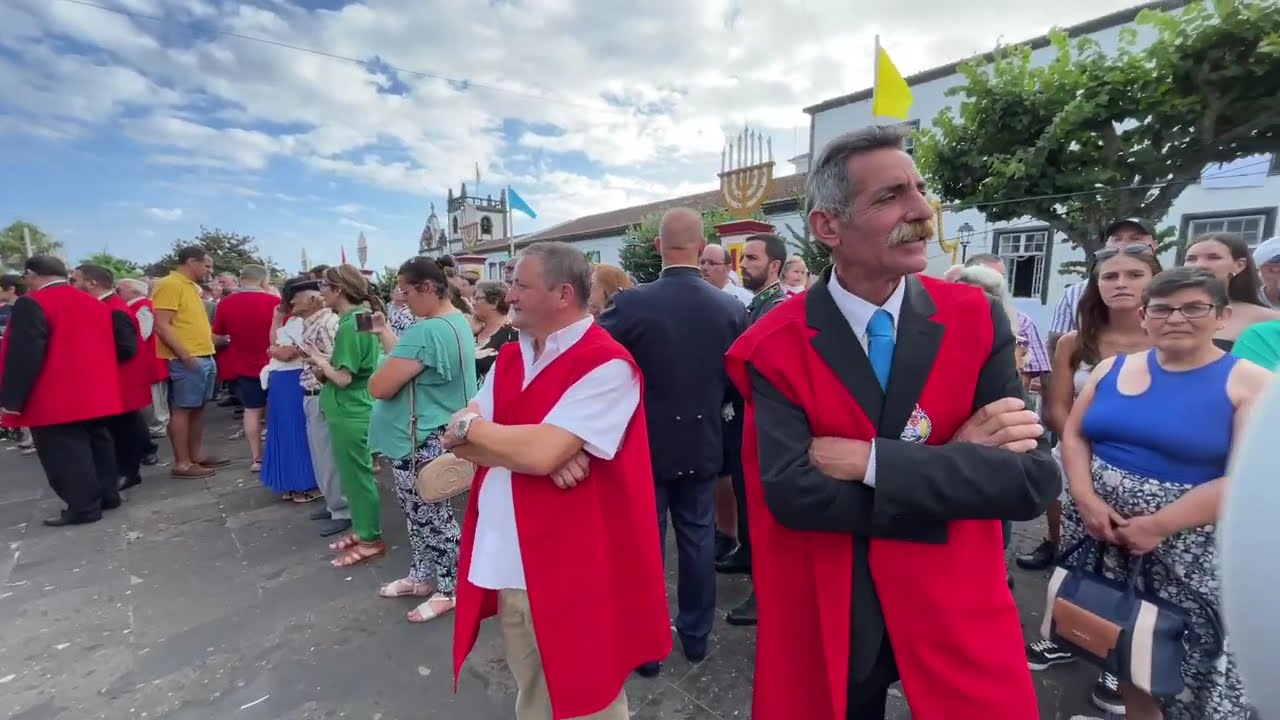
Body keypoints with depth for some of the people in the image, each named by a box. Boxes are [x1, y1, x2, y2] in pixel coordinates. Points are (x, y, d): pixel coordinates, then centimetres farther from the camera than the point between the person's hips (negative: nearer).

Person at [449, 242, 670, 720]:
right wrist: (531, 449, -17)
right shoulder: (508, 357, 7)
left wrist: (470, 427, -8)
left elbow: (541, 452, -26)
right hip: (504, 565, 7)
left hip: (573, 573, -7)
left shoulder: (607, 364, -18)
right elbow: (459, 439, 1)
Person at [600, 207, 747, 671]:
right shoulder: (731, 309, -7)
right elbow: (737, 381, 2)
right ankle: (695, 635, 35)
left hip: (645, 442, -2)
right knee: (698, 538, 18)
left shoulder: (630, 303, -17)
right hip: (703, 444, 3)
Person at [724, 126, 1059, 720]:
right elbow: (790, 490, -23)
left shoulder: (977, 319, -7)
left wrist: (872, 461, -22)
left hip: (955, 611, 2)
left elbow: (1033, 479, -14)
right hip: (825, 616, -1)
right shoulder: (776, 344, -14)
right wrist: (956, 461, -19)